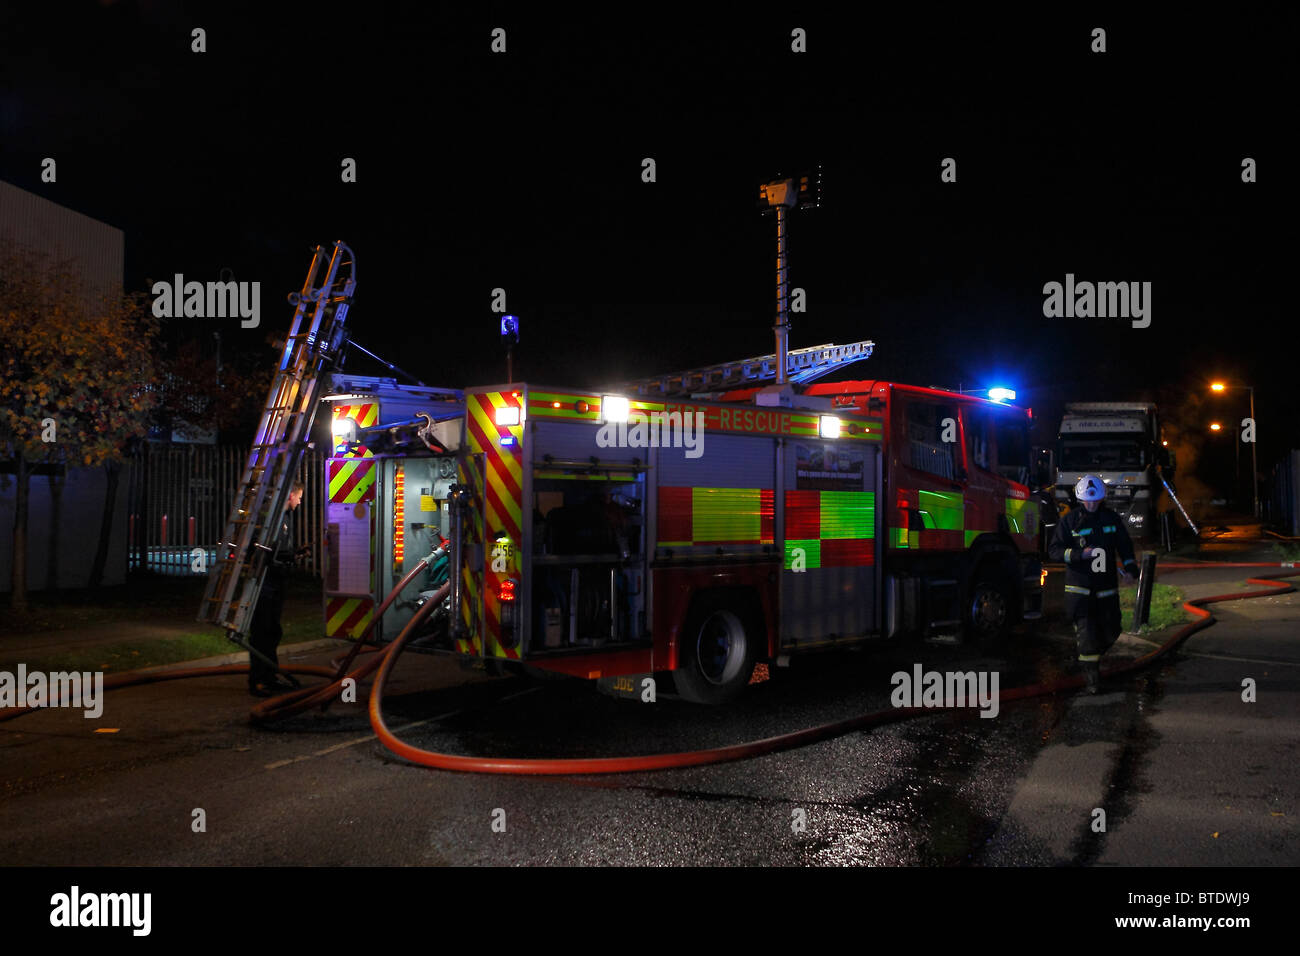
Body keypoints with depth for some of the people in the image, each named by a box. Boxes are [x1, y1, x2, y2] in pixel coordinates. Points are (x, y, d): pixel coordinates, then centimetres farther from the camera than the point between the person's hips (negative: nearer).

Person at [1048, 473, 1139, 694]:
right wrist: (1080, 554, -21)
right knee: (1086, 632, -8)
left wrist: (1130, 569, -3)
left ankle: (1092, 657, 37)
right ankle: (1091, 676, 3)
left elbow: (1125, 546, 12)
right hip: (1079, 587, -4)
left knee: (1111, 630, 9)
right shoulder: (1069, 521, -5)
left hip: (1106, 588, 4)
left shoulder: (1112, 519, 5)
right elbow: (1054, 551, -7)